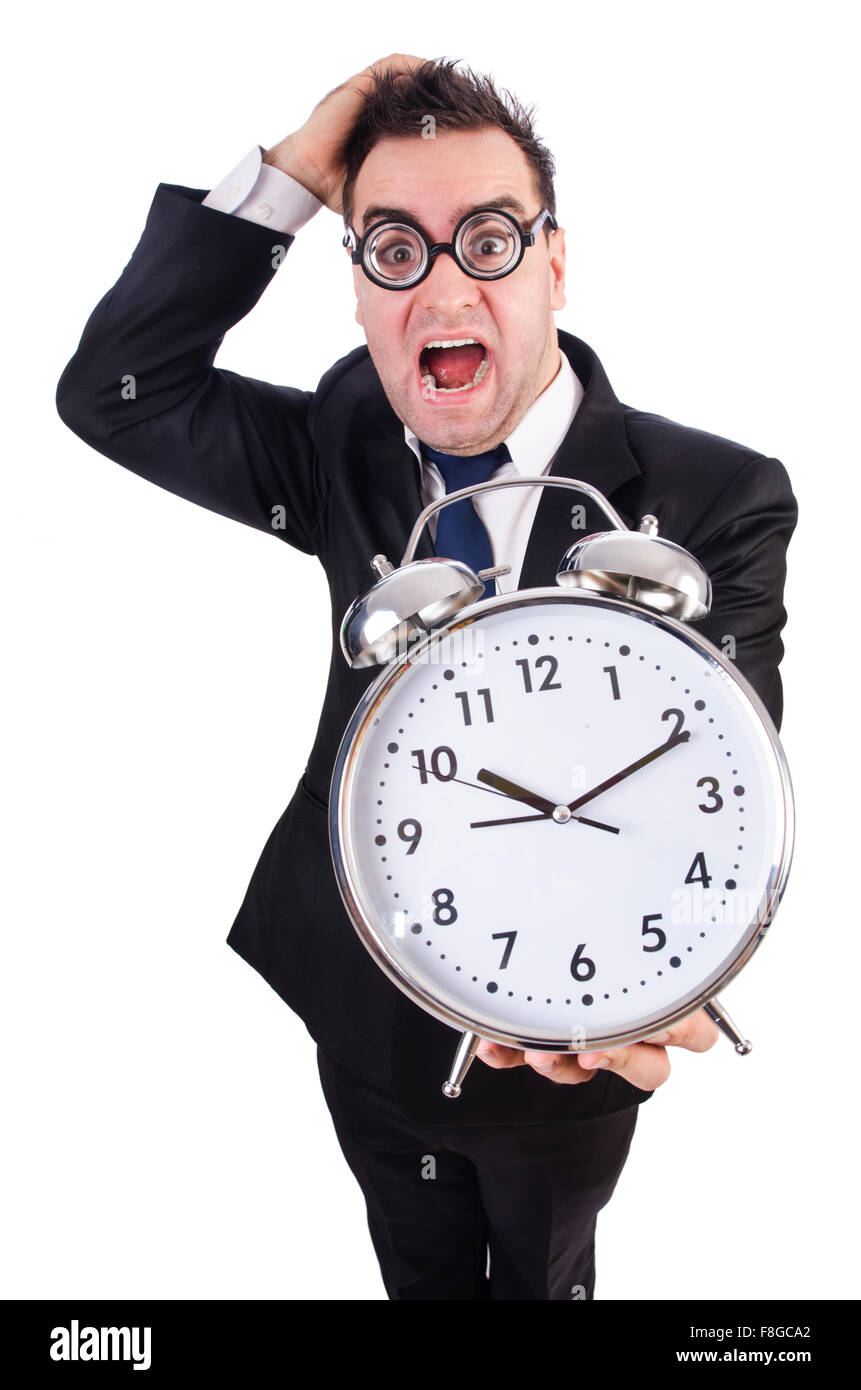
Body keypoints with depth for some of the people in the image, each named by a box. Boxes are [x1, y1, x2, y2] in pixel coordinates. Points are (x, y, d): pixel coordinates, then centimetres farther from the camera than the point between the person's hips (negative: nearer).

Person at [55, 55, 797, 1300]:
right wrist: (293, 172, -21)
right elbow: (113, 391, -9)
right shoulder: (348, 450, -8)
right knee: (418, 1272, 31)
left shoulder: (719, 500, -20)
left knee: (544, 1277, 29)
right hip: (368, 1020, 3)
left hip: (563, 1038, -2)